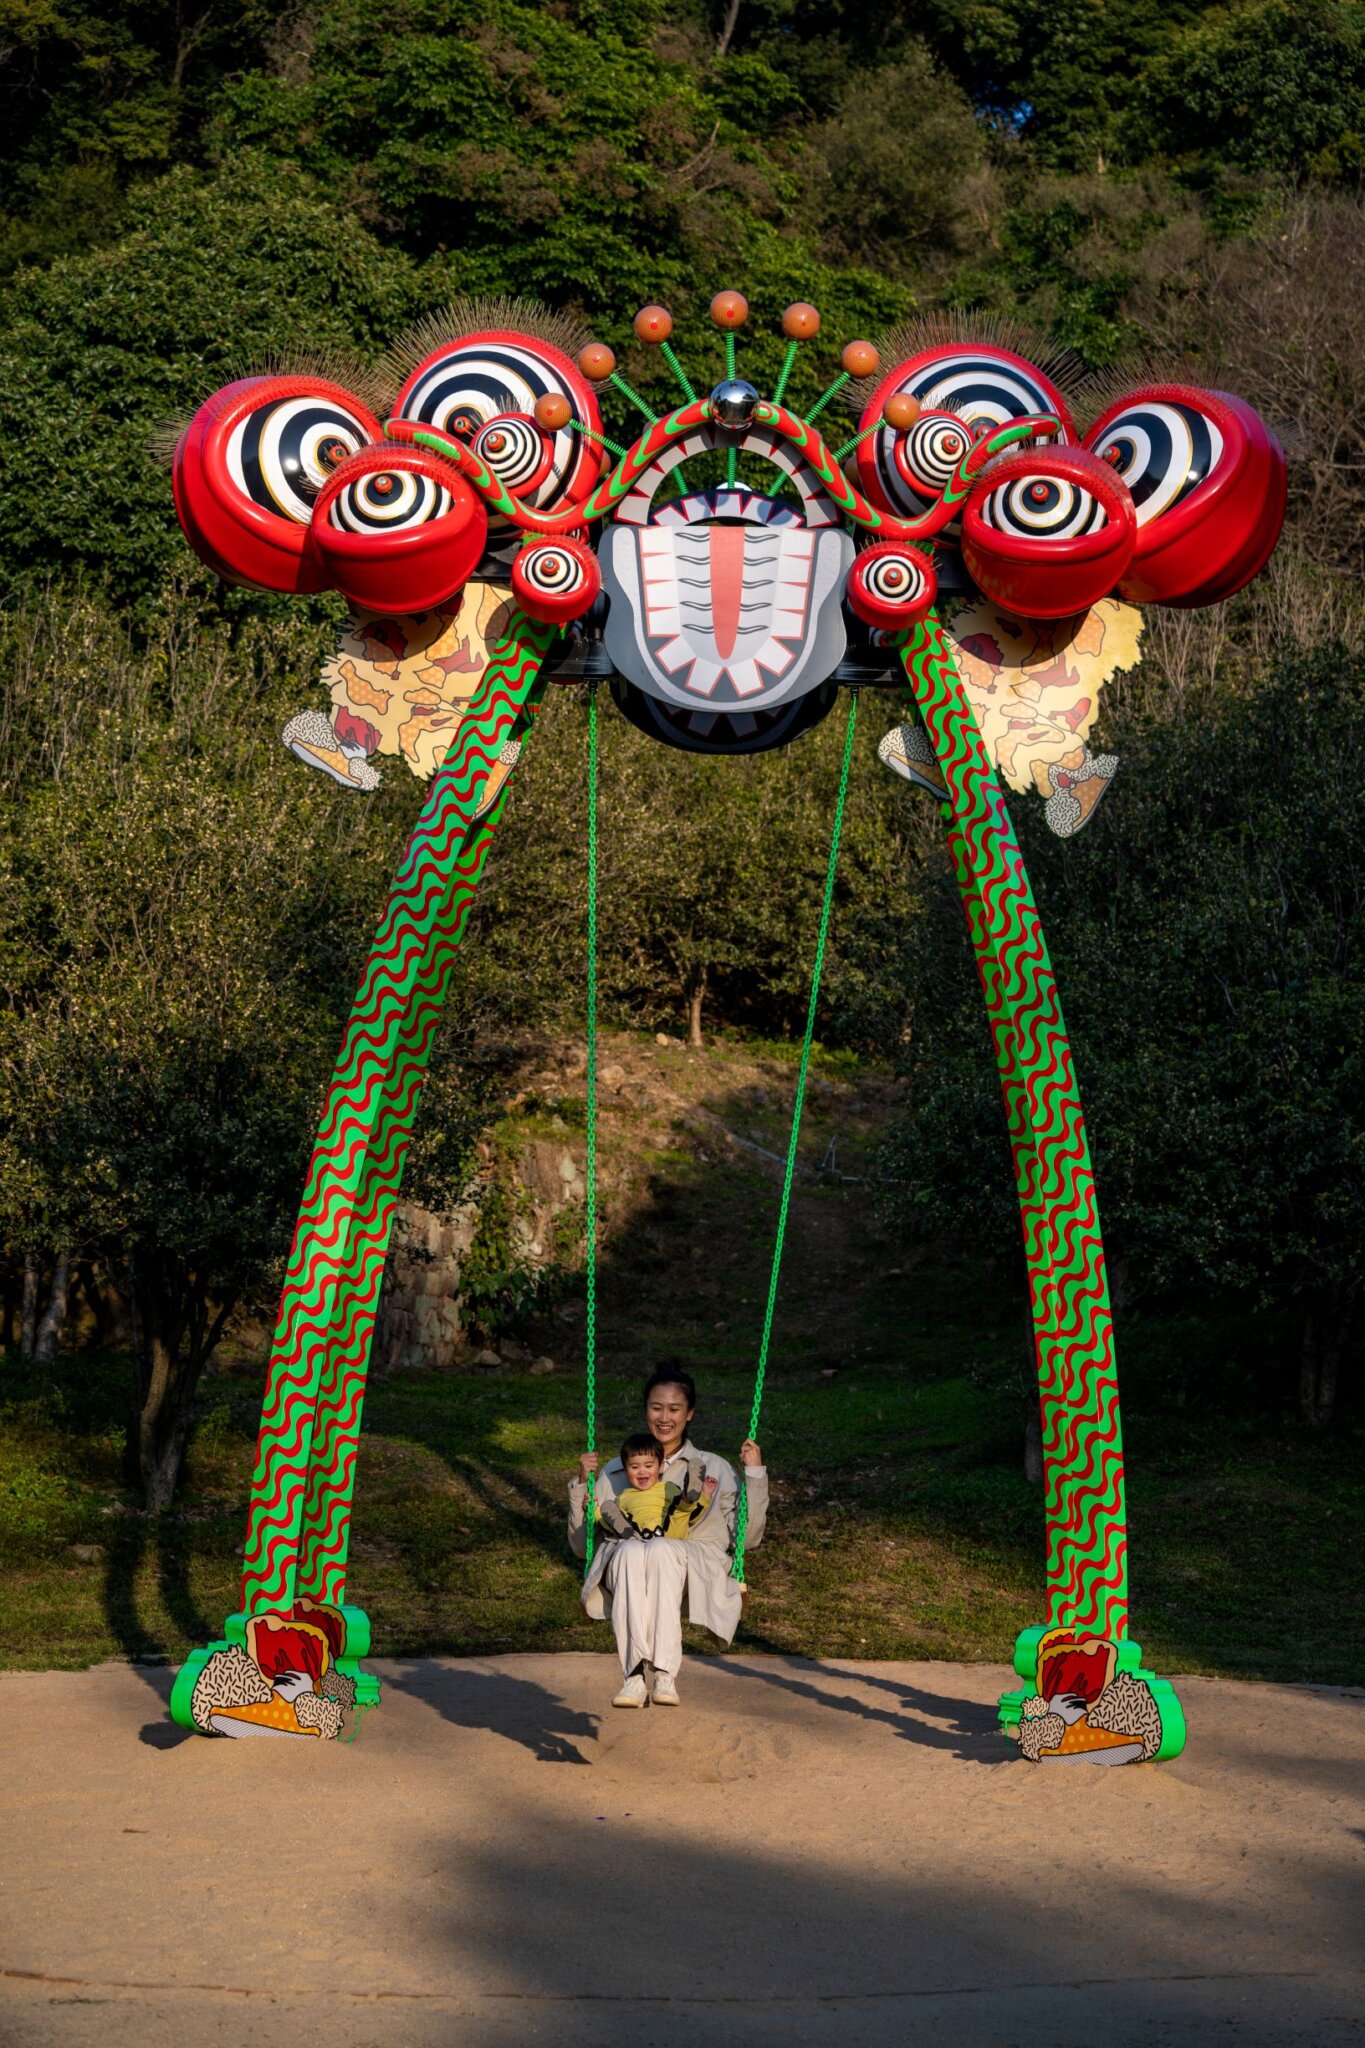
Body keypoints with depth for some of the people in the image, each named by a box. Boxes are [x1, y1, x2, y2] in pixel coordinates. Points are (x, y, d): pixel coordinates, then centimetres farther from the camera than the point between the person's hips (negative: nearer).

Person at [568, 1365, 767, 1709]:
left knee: (662, 1550, -38)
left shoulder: (714, 1470, 25)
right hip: (624, 1567, 1)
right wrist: (582, 1484, 9)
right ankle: (635, 1675, -47)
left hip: (693, 1567, -1)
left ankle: (664, 1672, -46)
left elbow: (747, 1537, 15)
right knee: (631, 1551, -38)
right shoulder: (616, 1471, 26)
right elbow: (582, 1544, 20)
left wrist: (755, 1475, 8)